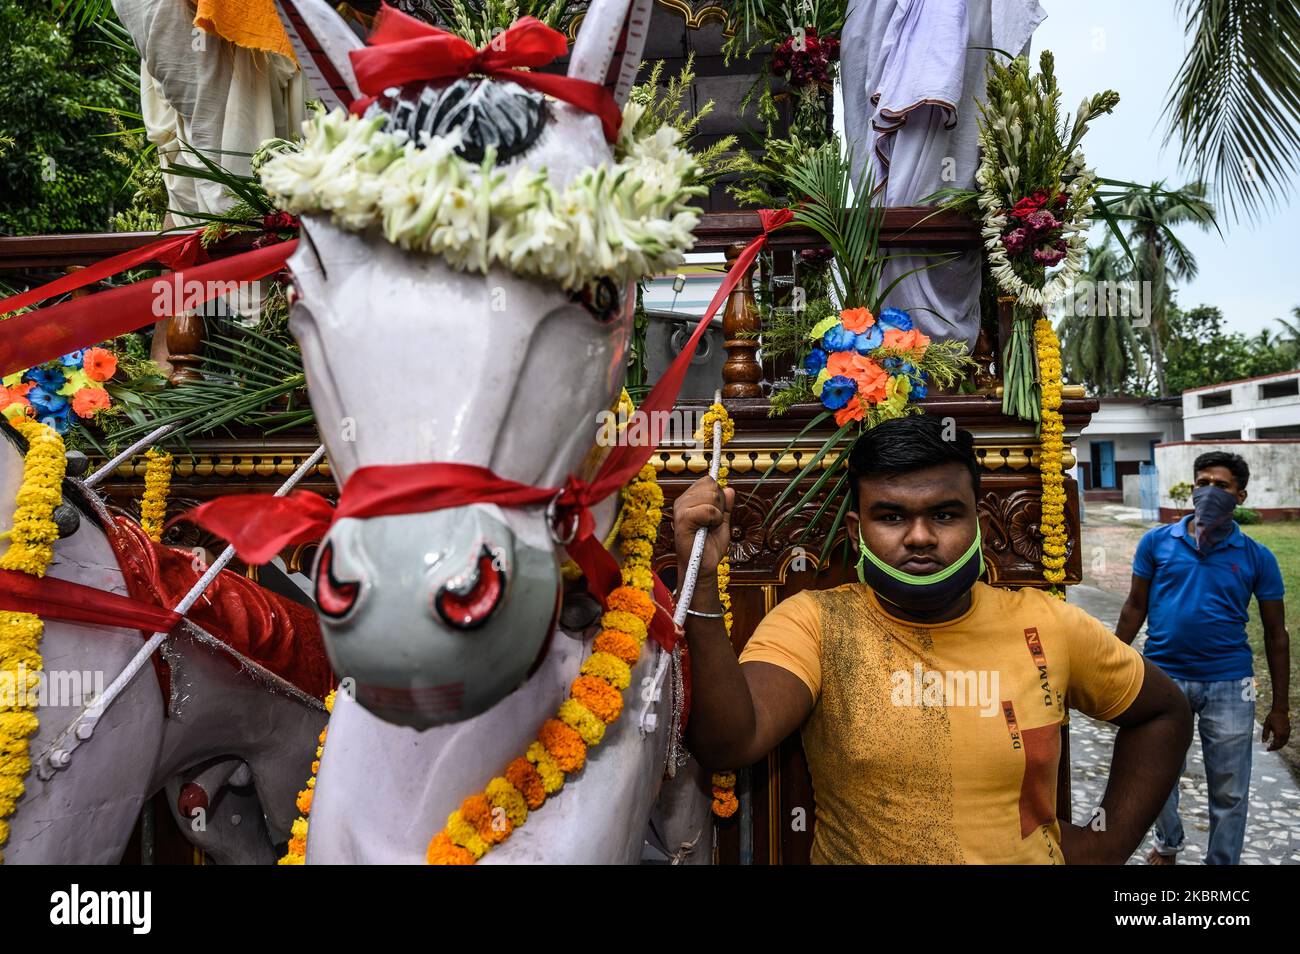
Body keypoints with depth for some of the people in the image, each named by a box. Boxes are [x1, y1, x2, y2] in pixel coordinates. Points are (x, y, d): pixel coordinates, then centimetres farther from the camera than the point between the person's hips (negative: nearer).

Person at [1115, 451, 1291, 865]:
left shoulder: (1257, 557, -2)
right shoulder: (1157, 542, -2)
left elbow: (1276, 633, 3)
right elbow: (1135, 607, 4)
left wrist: (1280, 707, 2)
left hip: (1229, 686, 0)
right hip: (1163, 677, 1)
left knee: (1229, 792, 10)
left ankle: (1222, 861, 30)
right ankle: (1167, 844, 43)